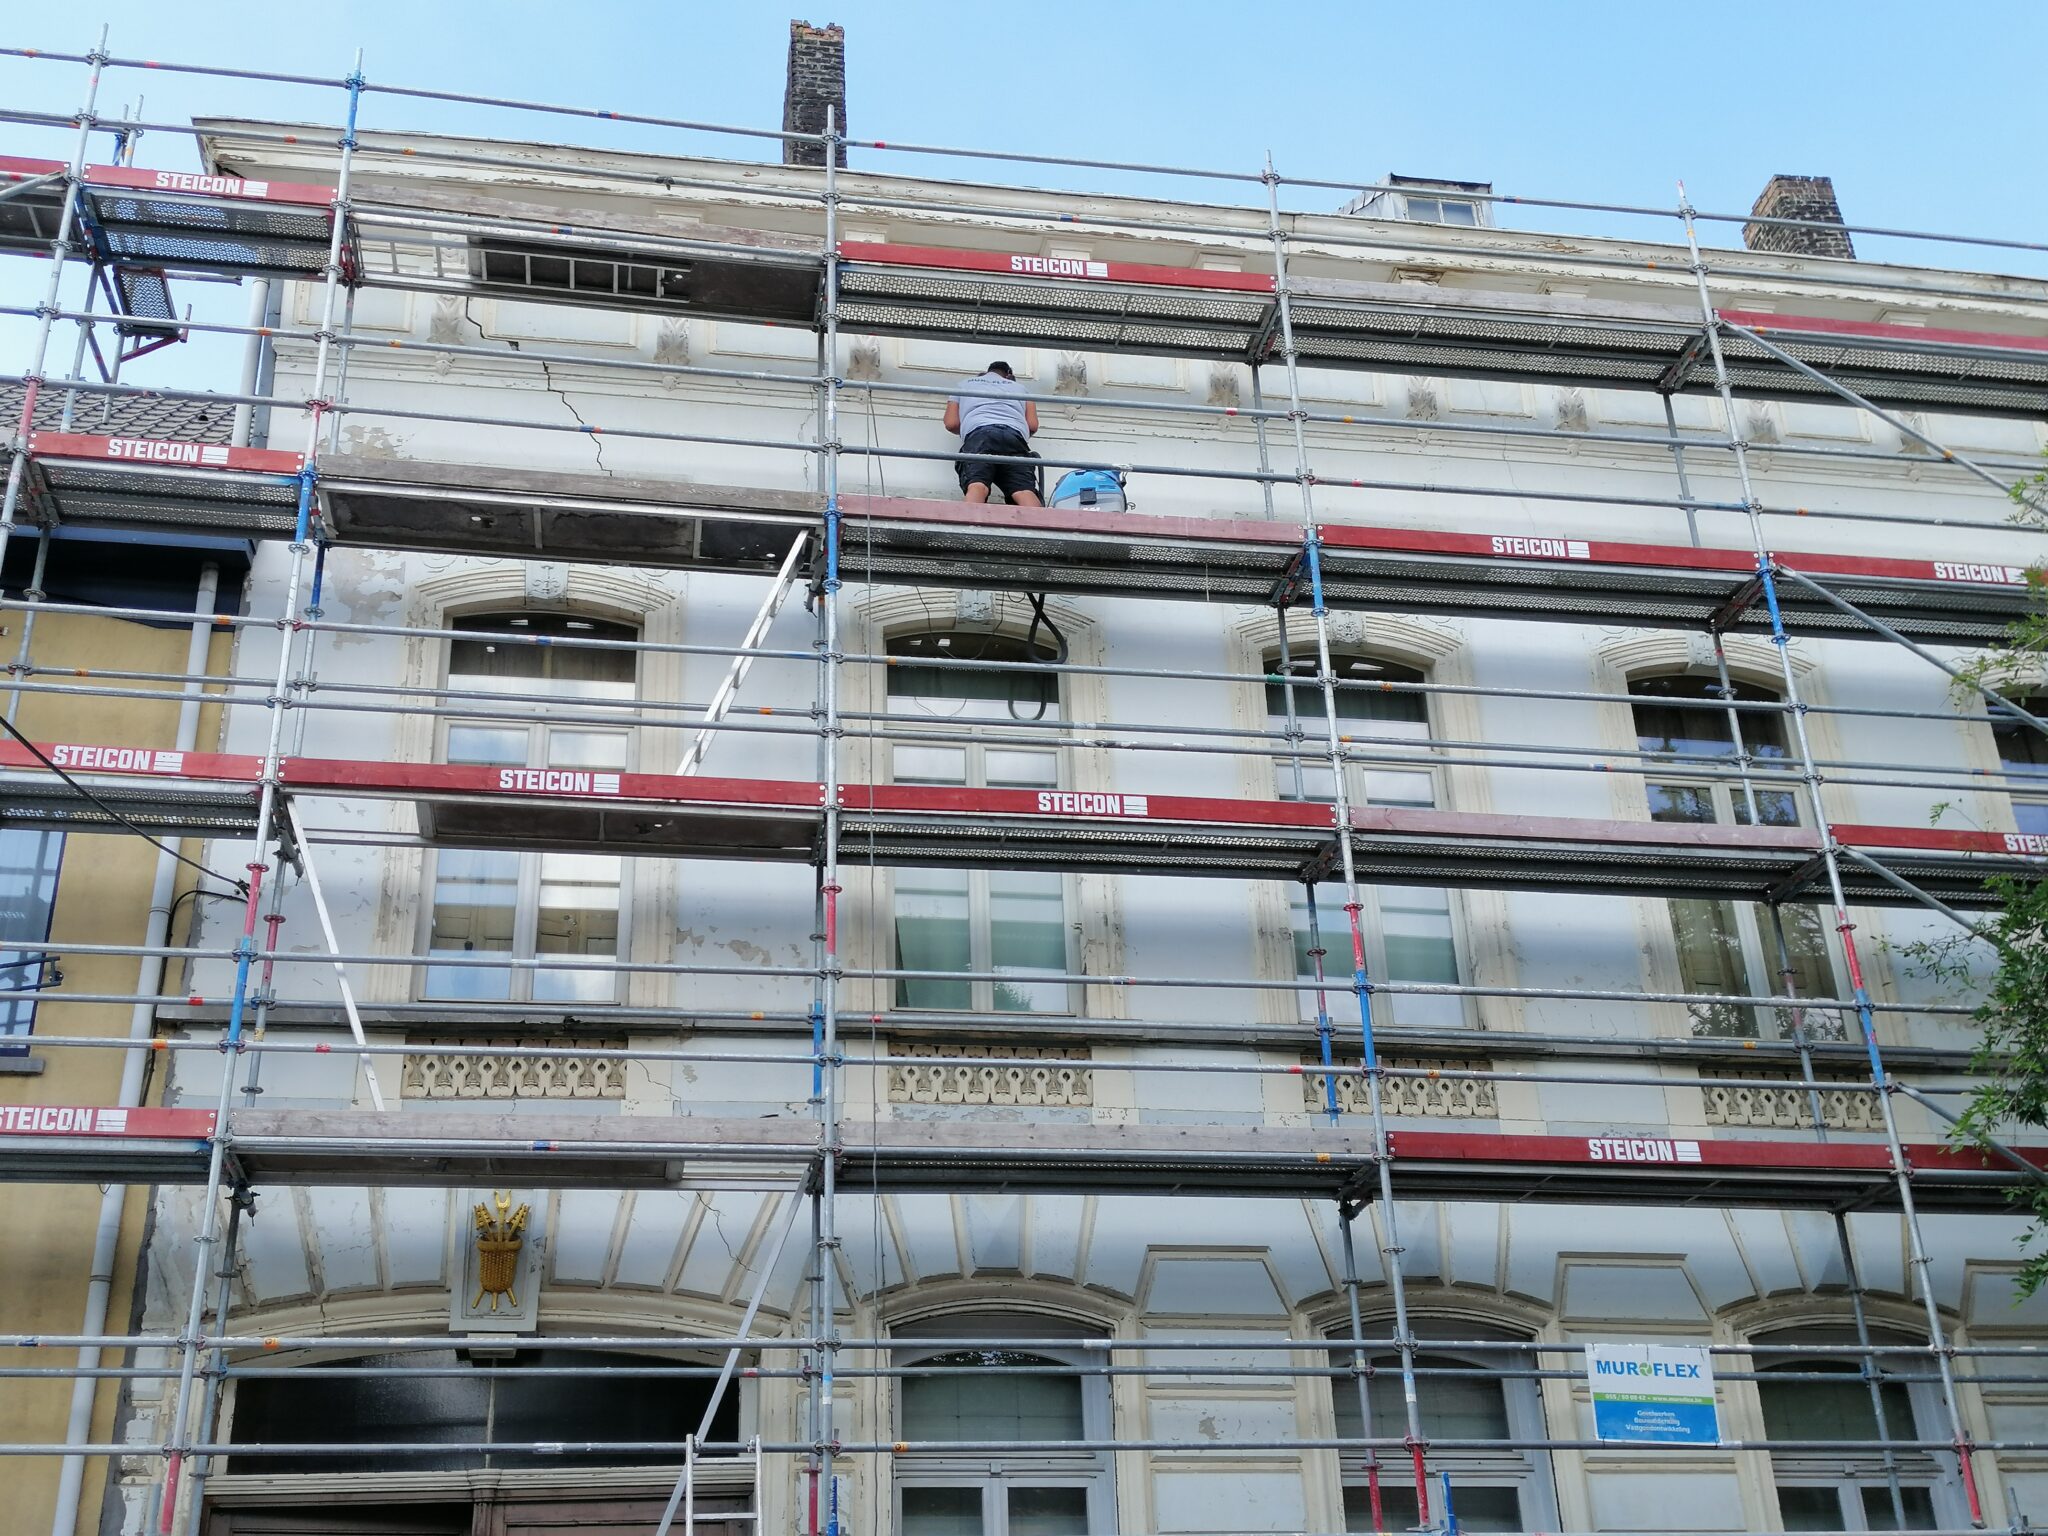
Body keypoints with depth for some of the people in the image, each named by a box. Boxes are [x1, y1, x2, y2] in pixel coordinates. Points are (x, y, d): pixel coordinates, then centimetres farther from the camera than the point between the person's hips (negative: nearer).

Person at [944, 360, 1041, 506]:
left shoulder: (964, 385, 36)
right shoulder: (1019, 387, 37)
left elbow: (951, 424, 23)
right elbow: (1033, 425, 25)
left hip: (978, 434, -1)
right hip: (1015, 436, 1)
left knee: (977, 486, -26)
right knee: (1024, 490, -20)